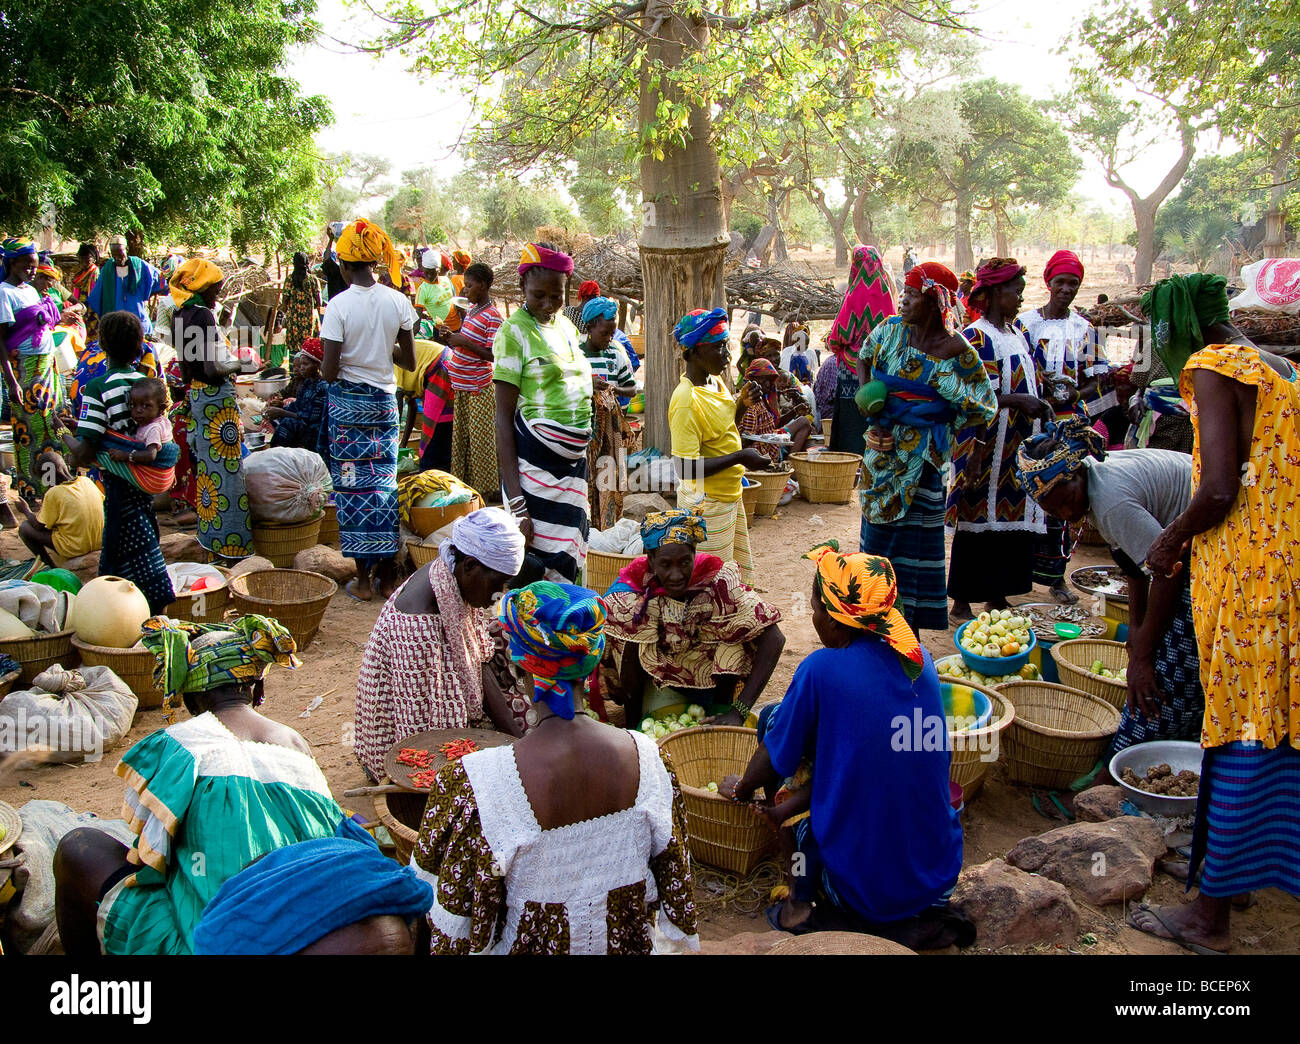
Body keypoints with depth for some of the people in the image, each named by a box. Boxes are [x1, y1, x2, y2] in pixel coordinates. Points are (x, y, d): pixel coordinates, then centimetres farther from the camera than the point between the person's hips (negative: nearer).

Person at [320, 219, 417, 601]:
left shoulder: (339, 305, -13)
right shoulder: (398, 301, -3)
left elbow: (329, 371, -15)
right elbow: (410, 361, 4)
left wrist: (323, 366, 8)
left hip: (348, 402, -3)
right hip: (385, 401, 3)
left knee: (353, 484, 5)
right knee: (385, 482, 11)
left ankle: (363, 578, 10)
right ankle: (387, 574, 16)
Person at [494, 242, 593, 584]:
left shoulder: (566, 327, 13)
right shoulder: (514, 331, -8)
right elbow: (503, 418, -13)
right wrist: (516, 502, -19)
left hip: (573, 460, 7)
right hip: (534, 461, -7)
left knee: (570, 559, 11)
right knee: (545, 564, -7)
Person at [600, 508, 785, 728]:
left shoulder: (717, 582, -27)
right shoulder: (635, 584, -25)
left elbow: (774, 639, -31)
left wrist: (739, 712, -36)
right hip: (655, 674, 0)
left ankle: (722, 709, -5)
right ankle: (633, 721, -9)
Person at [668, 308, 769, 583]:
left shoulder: (715, 381, 3)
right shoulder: (686, 400, -24)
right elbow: (686, 468, -28)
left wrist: (742, 405, 1)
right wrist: (739, 457, -25)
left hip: (729, 496, 9)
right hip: (706, 503, -9)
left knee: (742, 576, 21)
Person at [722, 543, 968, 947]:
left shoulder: (821, 670, -16)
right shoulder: (919, 660, 0)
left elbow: (772, 760, -3)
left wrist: (740, 789, 19)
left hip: (861, 886, -5)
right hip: (941, 877, 5)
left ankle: (802, 902, 9)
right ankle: (917, 918, 14)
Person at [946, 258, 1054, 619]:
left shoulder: (1019, 331, 14)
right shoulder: (975, 337, -11)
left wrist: (1039, 405, 5)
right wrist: (1019, 401, -24)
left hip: (1018, 447, 8)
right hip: (987, 446, -8)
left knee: (1015, 521, 10)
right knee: (978, 522, -2)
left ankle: (998, 597, 21)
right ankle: (962, 602, 9)